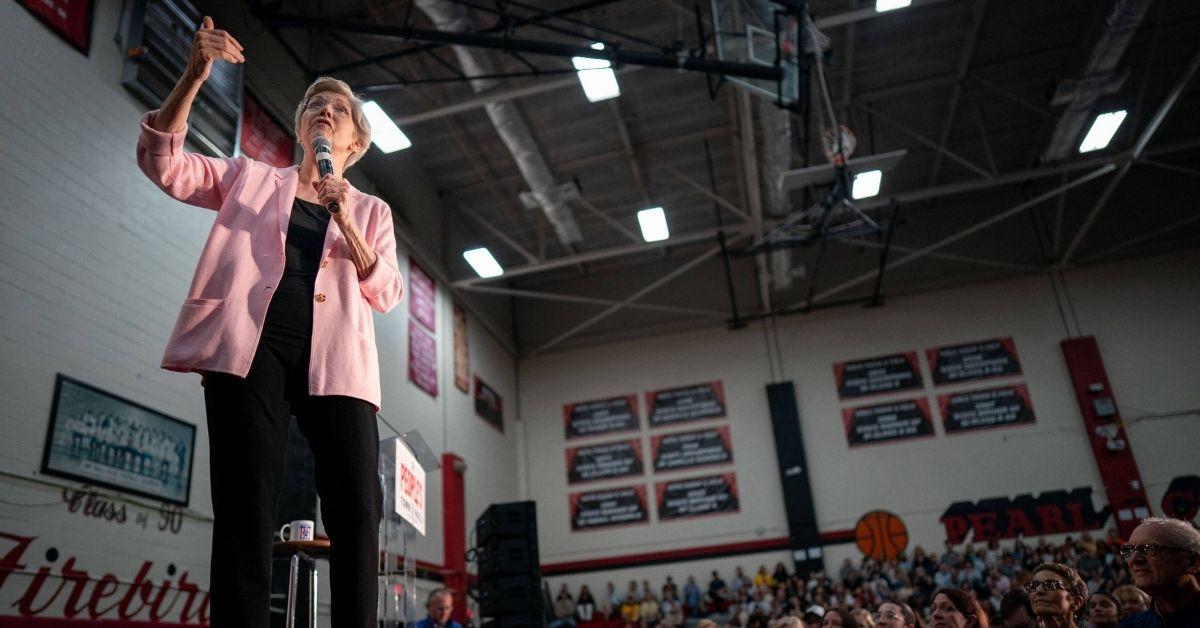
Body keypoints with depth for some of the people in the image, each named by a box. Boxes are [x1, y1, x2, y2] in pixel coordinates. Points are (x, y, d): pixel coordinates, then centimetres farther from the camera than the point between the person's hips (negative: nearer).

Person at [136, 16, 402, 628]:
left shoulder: (371, 211, 22)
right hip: (251, 345, -1)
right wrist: (194, 76, -6)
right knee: (246, 512, -9)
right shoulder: (250, 177, 21)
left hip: (333, 357, 1)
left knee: (357, 512, -11)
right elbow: (164, 164, 7)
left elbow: (387, 294, 9)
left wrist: (346, 224, -6)